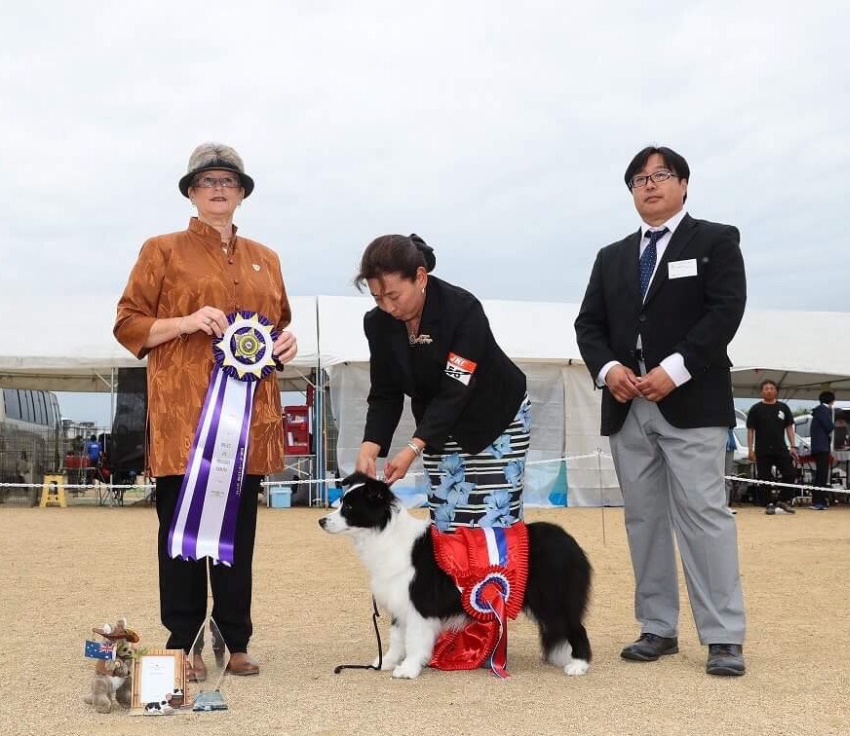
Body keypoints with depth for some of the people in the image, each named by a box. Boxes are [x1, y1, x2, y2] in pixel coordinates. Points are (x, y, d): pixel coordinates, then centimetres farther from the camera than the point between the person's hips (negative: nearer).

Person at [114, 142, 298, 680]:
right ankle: (184, 644, 7)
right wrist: (186, 323, -13)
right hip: (183, 413, -4)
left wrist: (287, 342, 5)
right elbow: (128, 324, 3)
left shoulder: (266, 260, 19)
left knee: (240, 529, 5)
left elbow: (279, 323, 28)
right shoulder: (163, 251, 6)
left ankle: (235, 642, 14)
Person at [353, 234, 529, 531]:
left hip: (497, 417, -5)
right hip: (439, 425, 5)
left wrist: (412, 449, -40)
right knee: (445, 525, 2)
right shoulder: (378, 323, -14)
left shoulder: (463, 309, -30)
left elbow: (455, 391, -32)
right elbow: (385, 395, -10)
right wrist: (369, 448, -26)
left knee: (494, 525, -8)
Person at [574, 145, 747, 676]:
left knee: (704, 515, -9)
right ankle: (659, 629, 13)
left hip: (692, 403, -5)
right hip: (627, 407, 5)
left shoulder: (716, 241, 5)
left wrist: (674, 370, -17)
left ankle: (724, 638, -5)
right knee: (643, 519, 6)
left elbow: (725, 312, -8)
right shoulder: (612, 257, 20)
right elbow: (589, 324, 14)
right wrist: (608, 368, -7)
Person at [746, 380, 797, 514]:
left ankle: (783, 501, 8)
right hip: (762, 451, -2)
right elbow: (750, 430, 2)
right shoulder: (756, 409, 2)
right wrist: (750, 449, -4)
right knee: (765, 479, 0)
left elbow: (789, 427, 12)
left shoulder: (783, 407, 10)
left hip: (781, 449, 2)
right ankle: (769, 504, 8)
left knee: (789, 474, -5)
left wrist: (793, 446, 3)